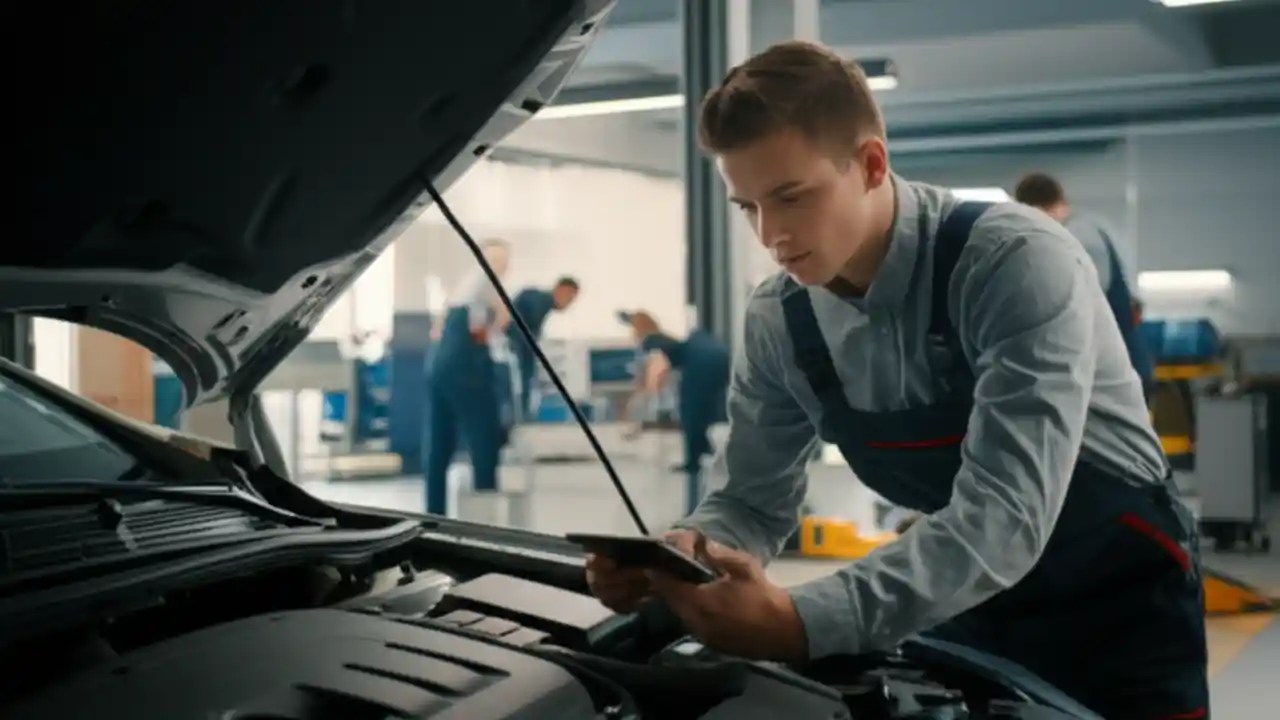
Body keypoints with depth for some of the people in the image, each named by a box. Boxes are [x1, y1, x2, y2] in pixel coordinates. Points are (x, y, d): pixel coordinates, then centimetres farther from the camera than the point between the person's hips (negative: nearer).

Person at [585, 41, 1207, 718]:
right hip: (969, 614, 5)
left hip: (1117, 609, -4)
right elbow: (755, 499, 0)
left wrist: (802, 624, -47)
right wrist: (679, 556, -24)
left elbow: (1004, 512, -36)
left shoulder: (1019, 262, -27)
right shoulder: (777, 322, -9)